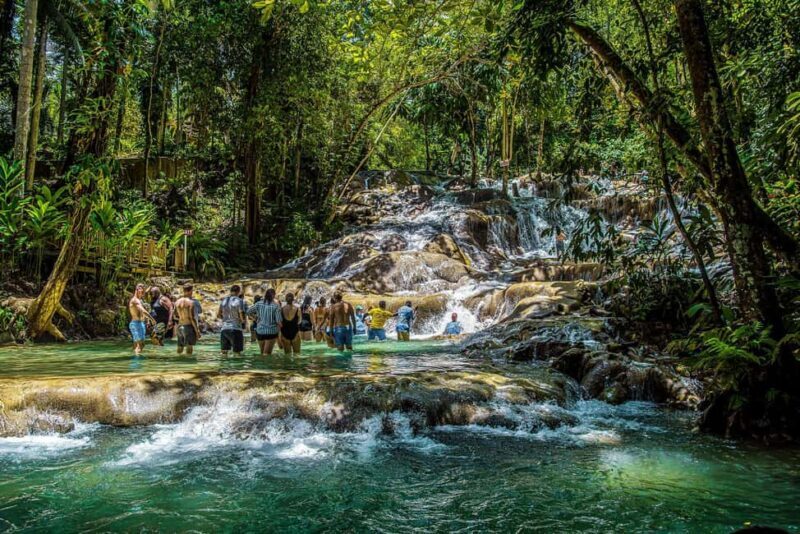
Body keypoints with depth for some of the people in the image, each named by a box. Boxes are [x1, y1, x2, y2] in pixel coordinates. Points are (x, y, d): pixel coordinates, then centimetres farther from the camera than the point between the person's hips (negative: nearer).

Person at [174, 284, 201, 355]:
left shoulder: (177, 302, 6)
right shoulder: (191, 302, -13)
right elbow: (192, 318, -17)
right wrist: (197, 331, -12)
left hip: (180, 327, 6)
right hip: (189, 327, -6)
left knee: (180, 347, 15)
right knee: (190, 346, -2)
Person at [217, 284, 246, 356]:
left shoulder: (224, 300, 8)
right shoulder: (239, 301, -9)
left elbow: (218, 315, 15)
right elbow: (243, 318, -15)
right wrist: (244, 319, 7)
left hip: (224, 329, 5)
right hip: (236, 329, -5)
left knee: (224, 352, 10)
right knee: (237, 353, 1)